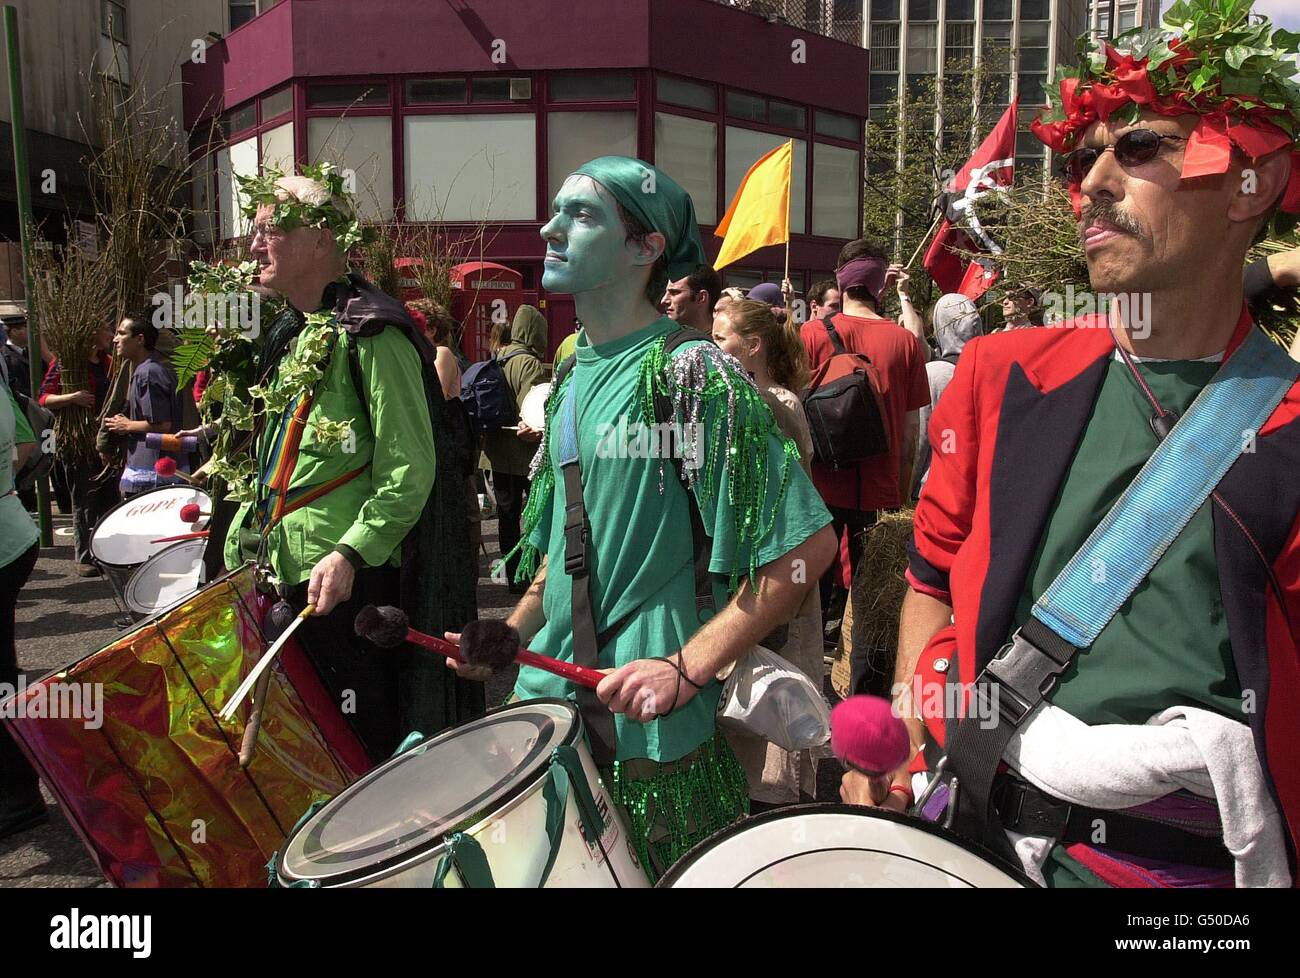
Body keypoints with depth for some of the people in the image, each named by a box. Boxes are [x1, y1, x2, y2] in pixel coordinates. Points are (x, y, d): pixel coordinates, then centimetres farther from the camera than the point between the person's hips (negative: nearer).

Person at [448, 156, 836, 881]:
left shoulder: (690, 373, -15)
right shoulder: (575, 375, 8)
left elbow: (809, 543, -20)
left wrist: (687, 668, -21)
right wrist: (514, 631, 7)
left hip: (656, 729, -7)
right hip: (555, 698, 7)